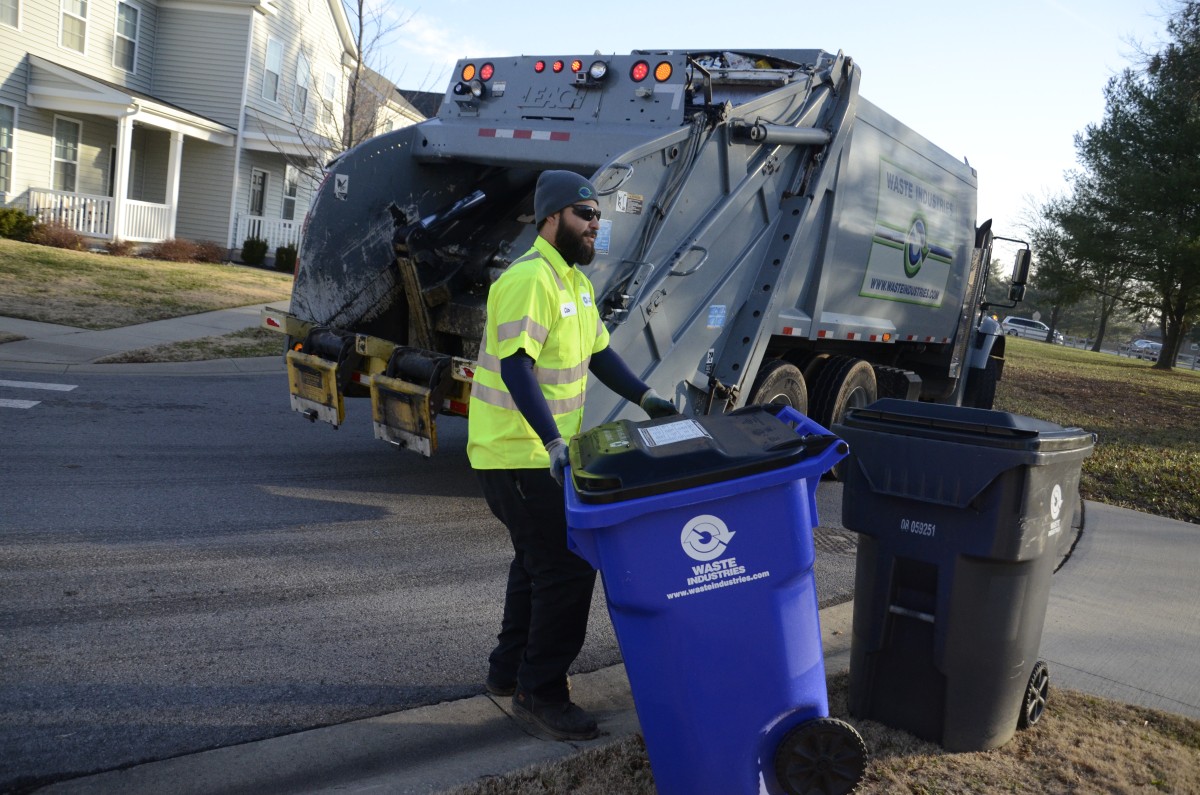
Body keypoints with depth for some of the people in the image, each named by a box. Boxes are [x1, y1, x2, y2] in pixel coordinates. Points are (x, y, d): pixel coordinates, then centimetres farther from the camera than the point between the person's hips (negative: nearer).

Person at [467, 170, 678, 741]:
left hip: (546, 452, 10)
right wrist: (554, 442, -37)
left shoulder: (575, 280, 13)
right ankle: (540, 693, 9)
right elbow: (516, 367, -29)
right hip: (517, 455, -10)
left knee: (540, 560, 20)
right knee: (569, 567, -7)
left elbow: (597, 351, 17)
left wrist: (645, 398, 7)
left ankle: (508, 670, 37)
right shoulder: (529, 279, -20)